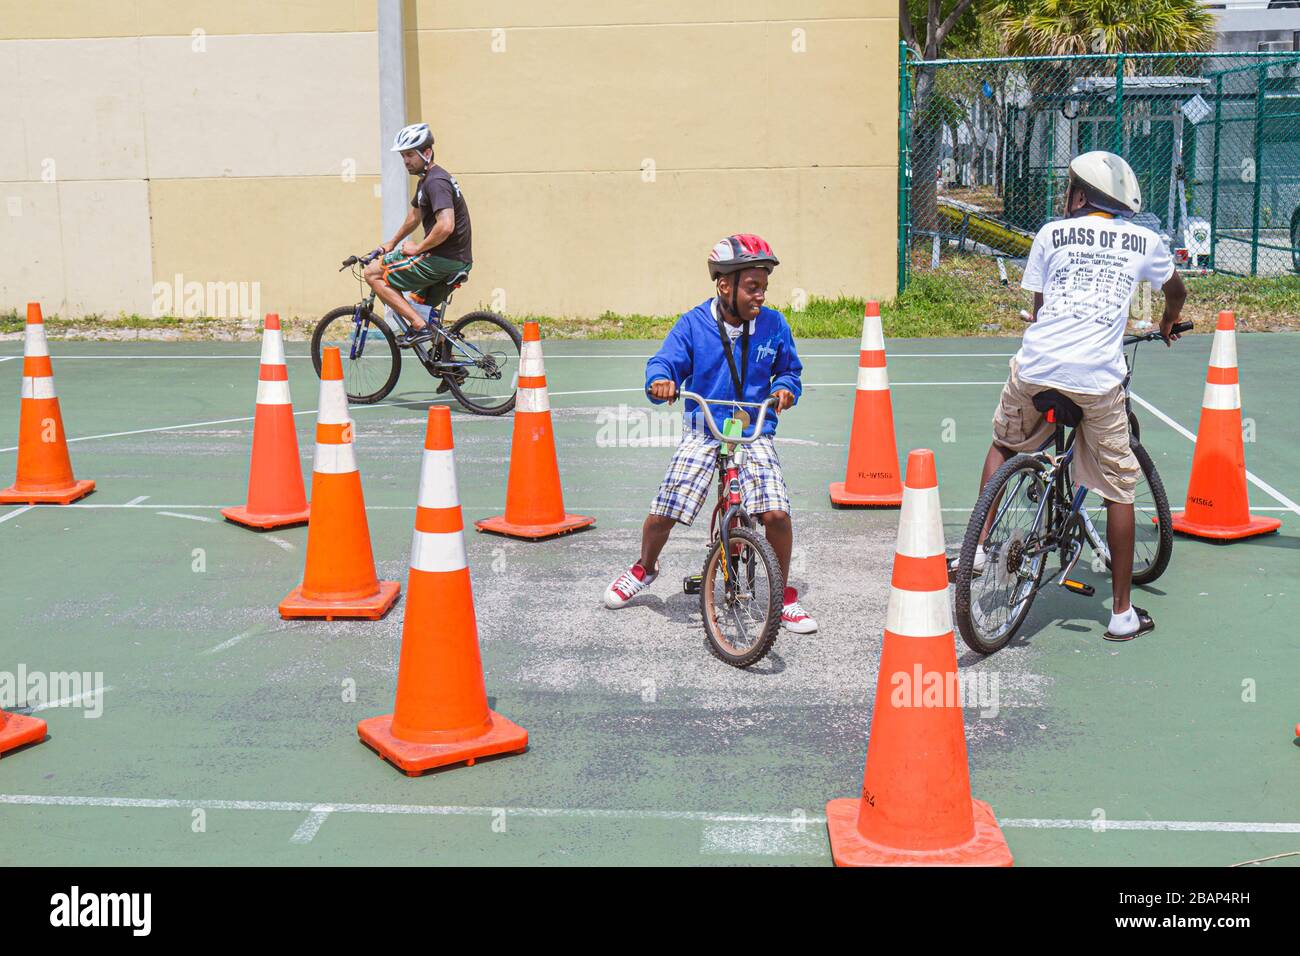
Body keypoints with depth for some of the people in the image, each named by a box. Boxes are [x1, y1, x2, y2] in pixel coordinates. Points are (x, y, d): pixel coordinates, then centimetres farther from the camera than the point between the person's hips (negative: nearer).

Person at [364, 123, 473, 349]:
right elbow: (415, 217, 34)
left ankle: (420, 327, -14)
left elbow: (446, 226, -29)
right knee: (419, 307, 25)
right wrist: (392, 243, 37)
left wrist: (417, 248, -16)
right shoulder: (426, 180, 18)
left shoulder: (436, 182, -16)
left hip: (442, 260, -10)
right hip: (457, 263, 10)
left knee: (373, 274, -7)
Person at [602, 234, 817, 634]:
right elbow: (665, 360, -8)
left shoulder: (773, 325, -1)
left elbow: (789, 369, 12)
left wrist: (785, 388, -10)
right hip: (702, 431, 0)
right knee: (663, 512, -3)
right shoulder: (693, 324, -6)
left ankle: (784, 595, 4)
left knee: (776, 513, -18)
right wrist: (660, 380, -31)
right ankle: (644, 567, 32)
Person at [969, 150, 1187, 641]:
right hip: (1099, 379, 0)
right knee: (1118, 489, 11)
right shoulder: (1145, 241, 15)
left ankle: (980, 546, 19)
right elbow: (1176, 291, 34)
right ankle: (1122, 613, 15)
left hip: (1036, 368, 0)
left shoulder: (1051, 233, 11)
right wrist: (1167, 325, 56)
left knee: (1003, 445, 29)